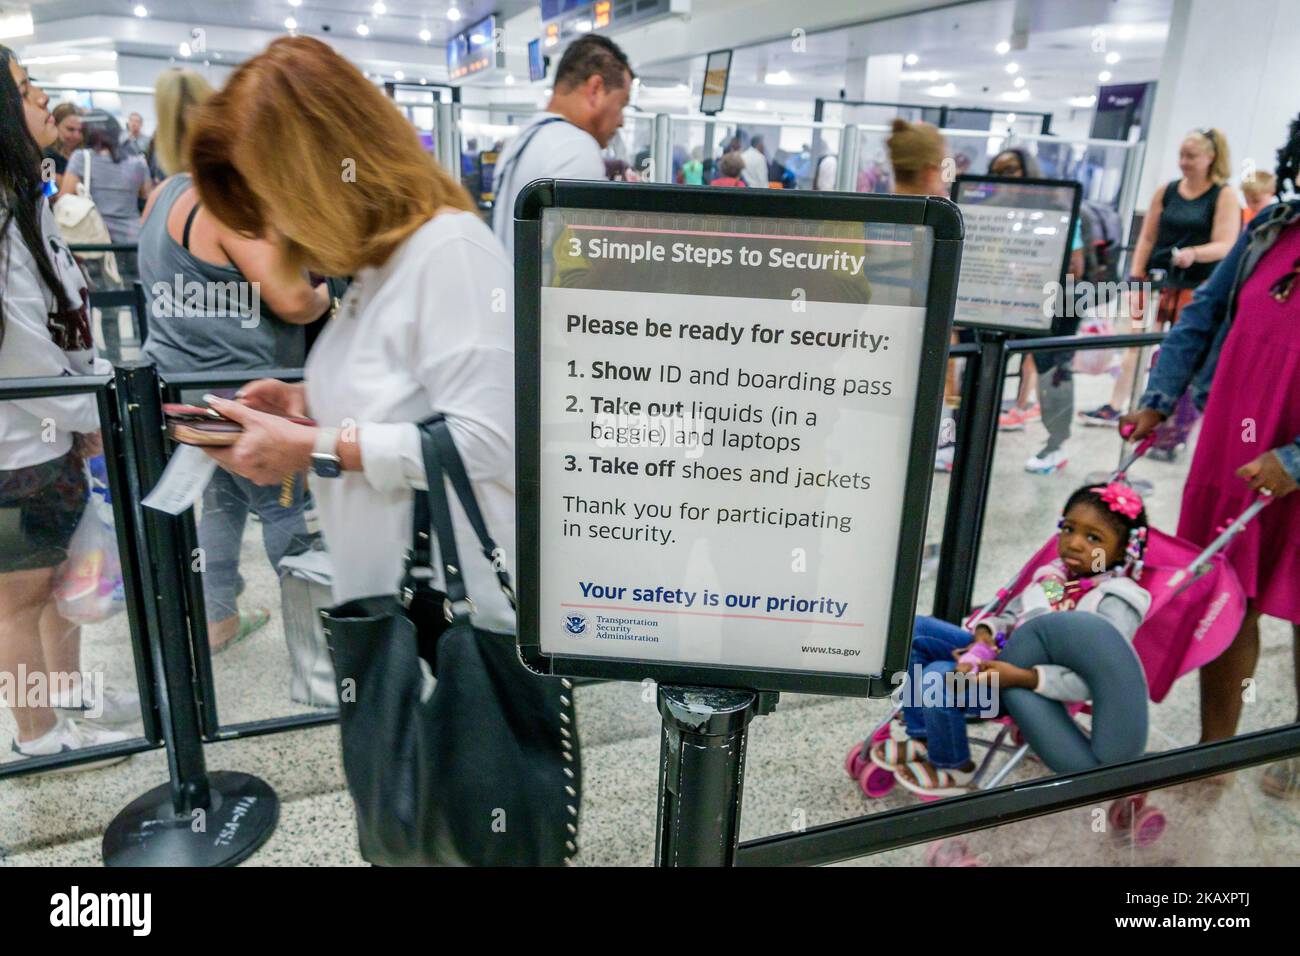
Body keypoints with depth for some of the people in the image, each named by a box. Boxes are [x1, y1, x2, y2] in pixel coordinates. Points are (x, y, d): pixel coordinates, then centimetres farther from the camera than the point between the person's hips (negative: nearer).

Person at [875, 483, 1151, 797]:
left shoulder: (1114, 603, -16)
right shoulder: (1056, 572, 6)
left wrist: (1020, 676, -33)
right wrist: (985, 635, -6)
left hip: (1033, 688, -8)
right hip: (999, 654, 8)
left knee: (938, 678, -29)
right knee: (916, 630, 1)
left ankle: (953, 770, 1)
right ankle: (919, 735, 14)